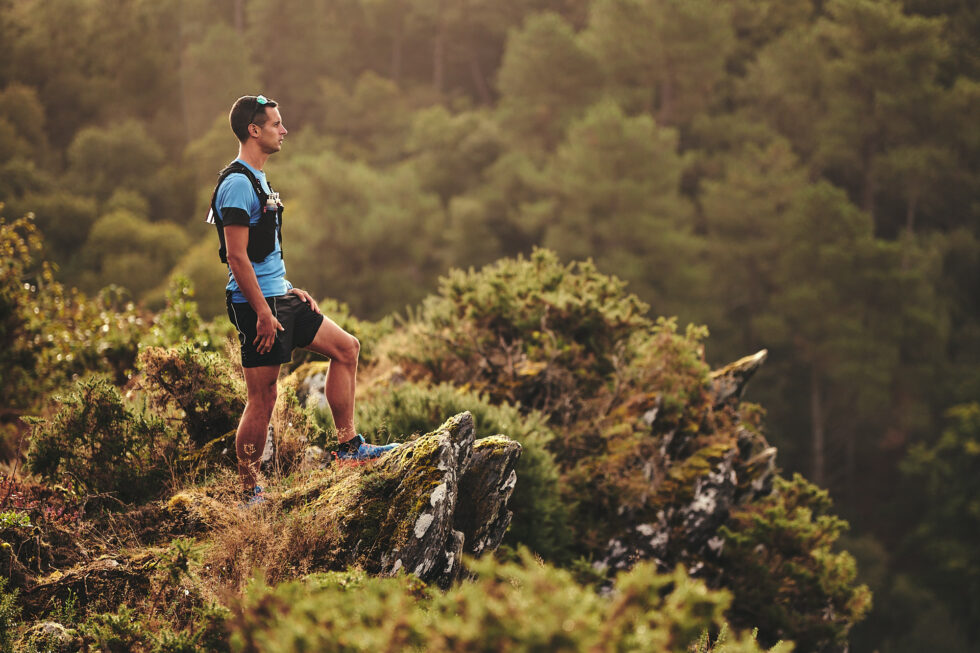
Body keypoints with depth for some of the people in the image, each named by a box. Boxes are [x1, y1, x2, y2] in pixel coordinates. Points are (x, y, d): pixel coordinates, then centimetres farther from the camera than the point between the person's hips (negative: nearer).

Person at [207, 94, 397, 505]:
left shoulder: (257, 179, 16)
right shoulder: (237, 184, -17)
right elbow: (237, 256, -22)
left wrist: (292, 291, 20)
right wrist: (263, 313, -23)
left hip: (280, 297, 10)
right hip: (258, 303, -10)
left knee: (346, 348, 14)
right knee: (262, 398, -6)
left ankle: (348, 445, 19)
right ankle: (248, 494, 1)